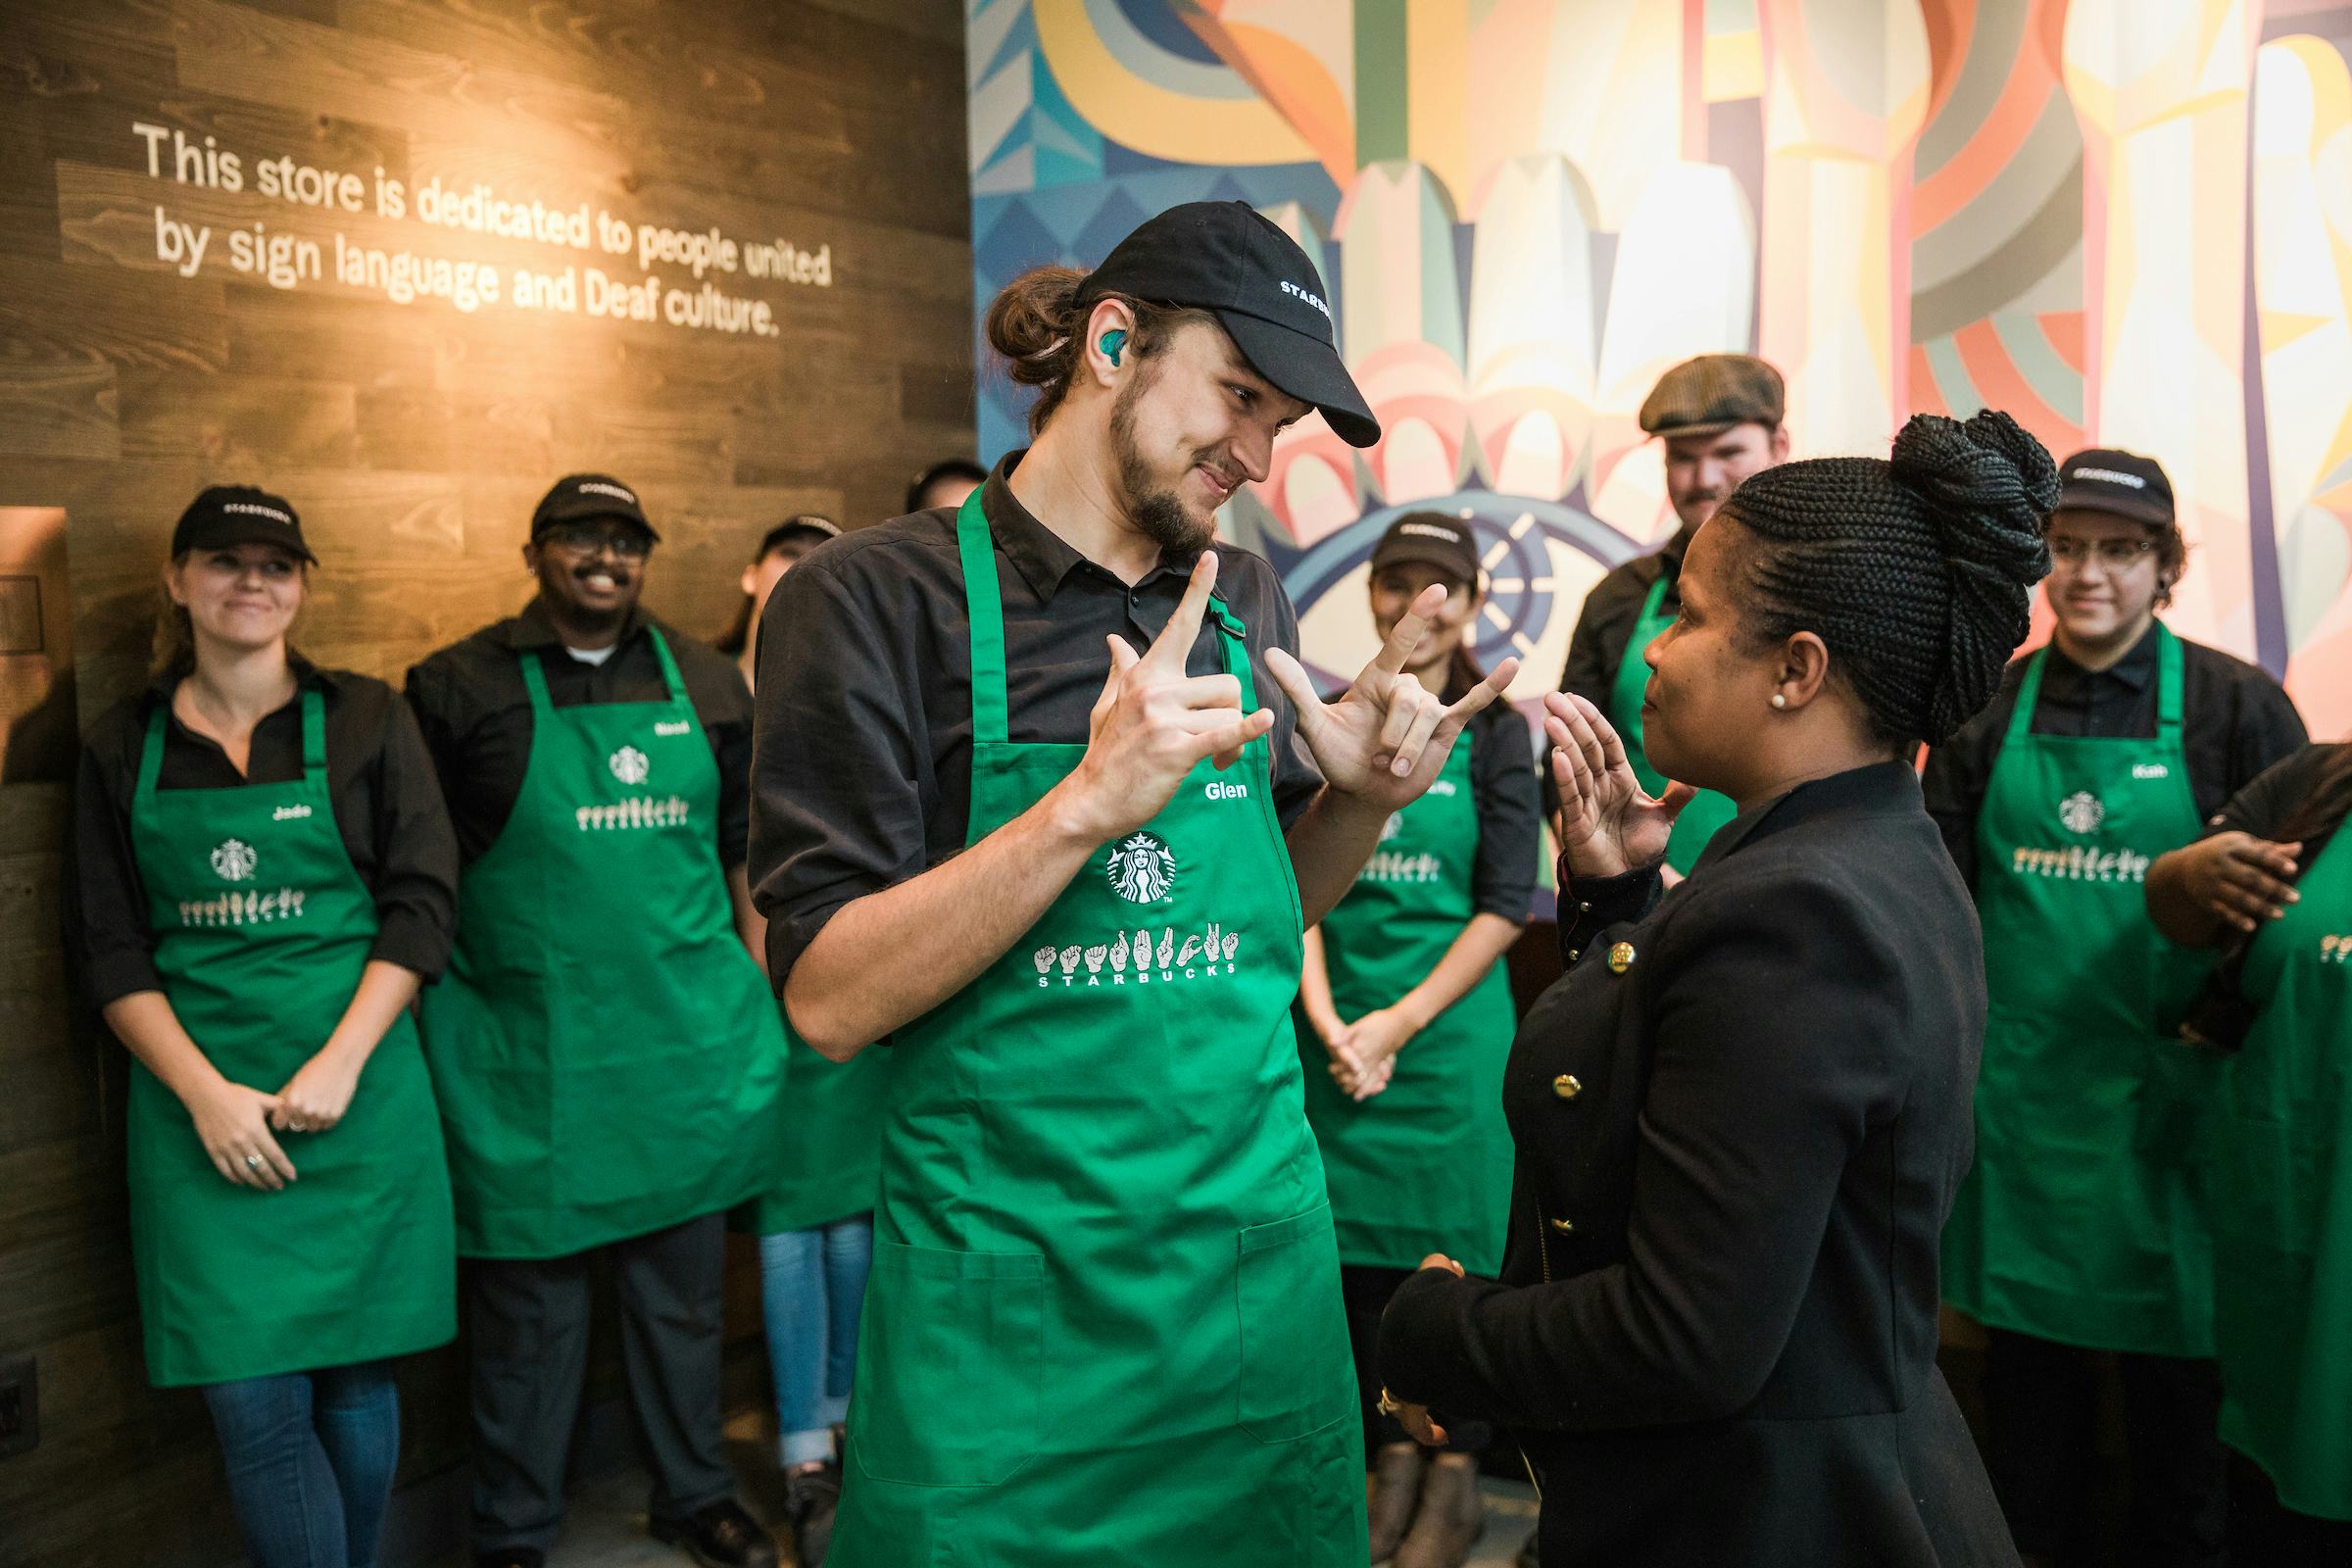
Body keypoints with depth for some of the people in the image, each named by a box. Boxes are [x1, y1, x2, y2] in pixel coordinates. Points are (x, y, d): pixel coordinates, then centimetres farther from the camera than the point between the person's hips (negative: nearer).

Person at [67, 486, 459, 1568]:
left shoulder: (364, 720, 4)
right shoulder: (122, 749, 7)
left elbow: (422, 906, -2)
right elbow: (109, 950, 4)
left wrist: (339, 1064, -12)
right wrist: (206, 1094, -8)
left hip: (359, 1094, 0)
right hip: (201, 1103, 1)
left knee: (356, 1380, 7)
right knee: (254, 1404, -2)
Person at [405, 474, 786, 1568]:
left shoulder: (705, 684, 9)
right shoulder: (461, 688, -1)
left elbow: (743, 849, 14)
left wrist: (762, 988, 11)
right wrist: (435, 1011, -2)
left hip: (688, 1039, 3)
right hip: (529, 1053, -3)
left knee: (684, 1284, 15)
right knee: (529, 1303, 7)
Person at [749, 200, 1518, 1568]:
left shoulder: (1246, 602, 5)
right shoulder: (878, 600, -11)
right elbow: (831, 1001, -16)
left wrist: (1365, 797, -5)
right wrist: (1088, 801, -26)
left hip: (1264, 1248, 5)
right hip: (1012, 1293, -5)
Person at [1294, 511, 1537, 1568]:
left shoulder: (1494, 733, -1)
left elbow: (1506, 905, -6)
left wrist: (1401, 1021, -13)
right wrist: (1327, 1021, -10)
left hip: (1450, 1024, -2)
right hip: (1336, 1027, 3)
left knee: (1451, 1244, 5)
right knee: (1358, 1241, 9)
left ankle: (1454, 1478, 22)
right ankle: (1392, 1454, 27)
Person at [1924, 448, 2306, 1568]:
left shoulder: (2235, 705, -2)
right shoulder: (1991, 709, 4)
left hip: (2166, 1085, -2)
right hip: (2020, 1086, 2)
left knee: (2176, 1367, 11)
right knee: (2028, 1359, 14)